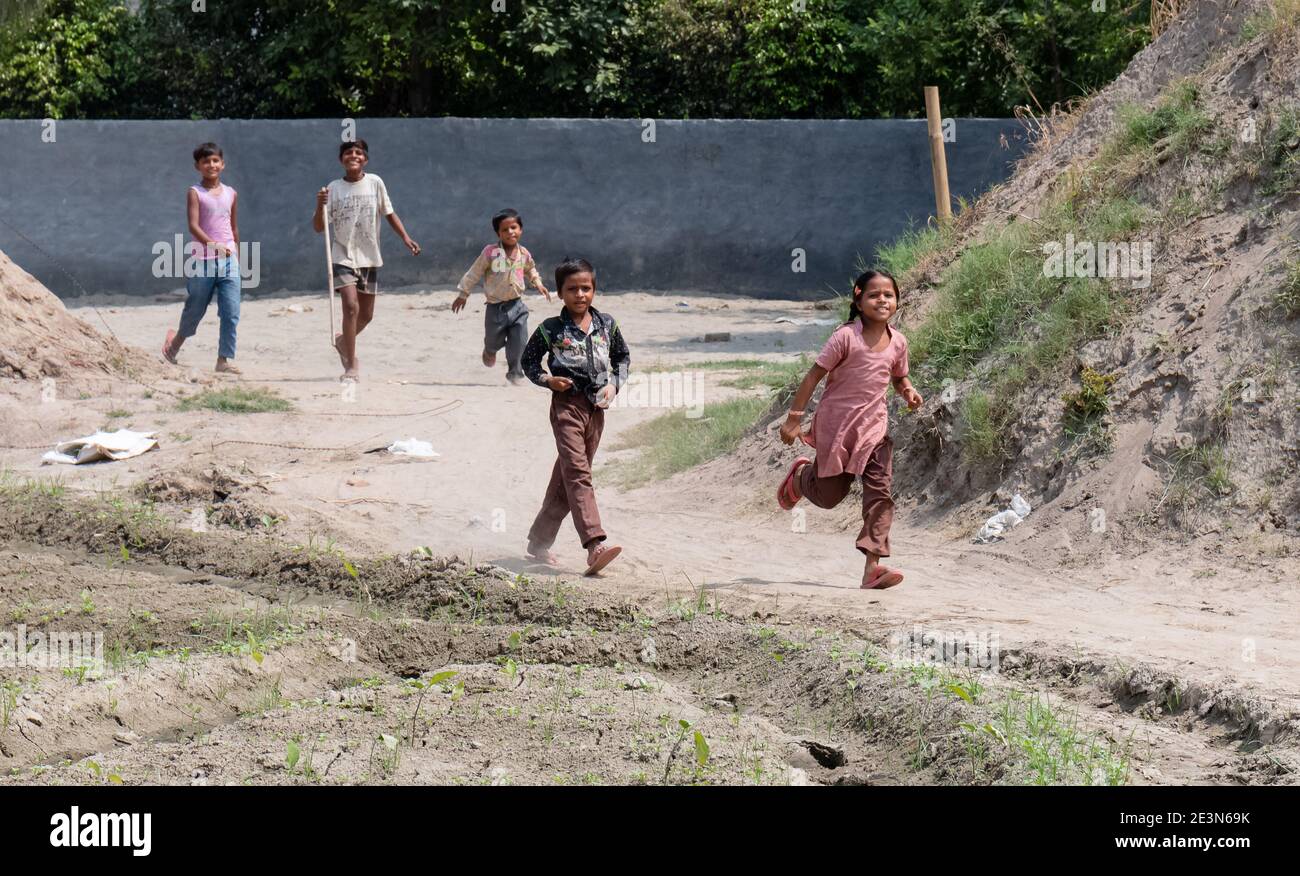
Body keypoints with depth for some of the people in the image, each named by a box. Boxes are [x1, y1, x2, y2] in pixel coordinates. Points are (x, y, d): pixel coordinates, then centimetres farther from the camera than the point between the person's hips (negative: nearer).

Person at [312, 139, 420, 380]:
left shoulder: (375, 183, 1)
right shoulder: (334, 188, -4)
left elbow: (389, 214, 10)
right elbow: (318, 227, -3)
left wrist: (406, 238, -3)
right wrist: (320, 206, -22)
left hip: (369, 258, 3)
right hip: (343, 256, -3)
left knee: (366, 314, 11)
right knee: (351, 306, -20)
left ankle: (343, 340, 42)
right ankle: (351, 367, -15)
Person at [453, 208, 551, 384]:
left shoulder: (524, 254, 2)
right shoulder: (490, 252, -12)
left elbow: (530, 269, 26)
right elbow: (474, 273, -3)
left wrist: (537, 282, 13)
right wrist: (463, 294, 1)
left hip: (517, 305, 3)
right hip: (496, 308, -3)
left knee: (519, 343, -5)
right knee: (493, 341, 12)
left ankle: (515, 372, 11)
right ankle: (490, 351, 49)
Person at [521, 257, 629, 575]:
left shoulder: (606, 325, 8)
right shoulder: (552, 329, -3)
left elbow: (623, 356, 21)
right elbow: (528, 359, 7)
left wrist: (615, 384, 5)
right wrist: (547, 379, -10)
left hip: (596, 407, 5)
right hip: (567, 405, -5)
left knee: (566, 478, 11)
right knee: (577, 472, -17)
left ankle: (539, 541, 23)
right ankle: (596, 543, -30)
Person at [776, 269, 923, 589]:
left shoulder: (897, 342, 1)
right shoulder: (846, 337, -15)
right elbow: (815, 374, -11)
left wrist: (908, 391, -4)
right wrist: (794, 418, -12)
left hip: (873, 425, 4)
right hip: (836, 422, -4)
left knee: (879, 491, -13)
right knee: (828, 495, 9)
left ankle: (873, 566, -18)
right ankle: (800, 475, 46)